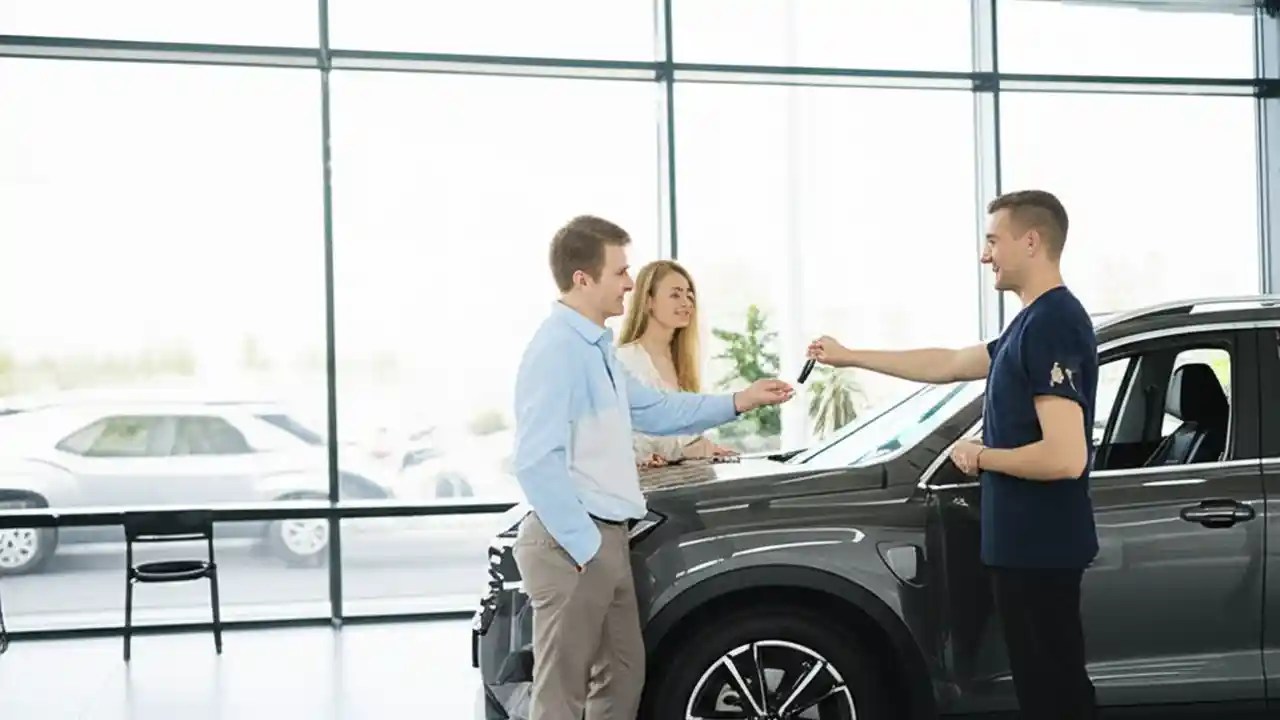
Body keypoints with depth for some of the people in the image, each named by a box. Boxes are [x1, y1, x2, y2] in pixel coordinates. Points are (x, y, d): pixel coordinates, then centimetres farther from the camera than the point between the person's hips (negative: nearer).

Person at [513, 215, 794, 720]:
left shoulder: (596, 348, 14)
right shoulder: (557, 349, -18)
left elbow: (653, 410, 25)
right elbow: (537, 462, -24)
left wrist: (740, 402, 18)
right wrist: (583, 546, -21)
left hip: (606, 538, 10)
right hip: (572, 545, -10)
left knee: (623, 676, 17)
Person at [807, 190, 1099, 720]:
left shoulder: (1053, 325, -19)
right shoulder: (1036, 321, 12)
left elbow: (1065, 457, -27)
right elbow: (948, 364, 24)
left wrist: (980, 456, -12)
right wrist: (849, 357, 26)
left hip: (1039, 546, -10)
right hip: (1027, 543, 10)